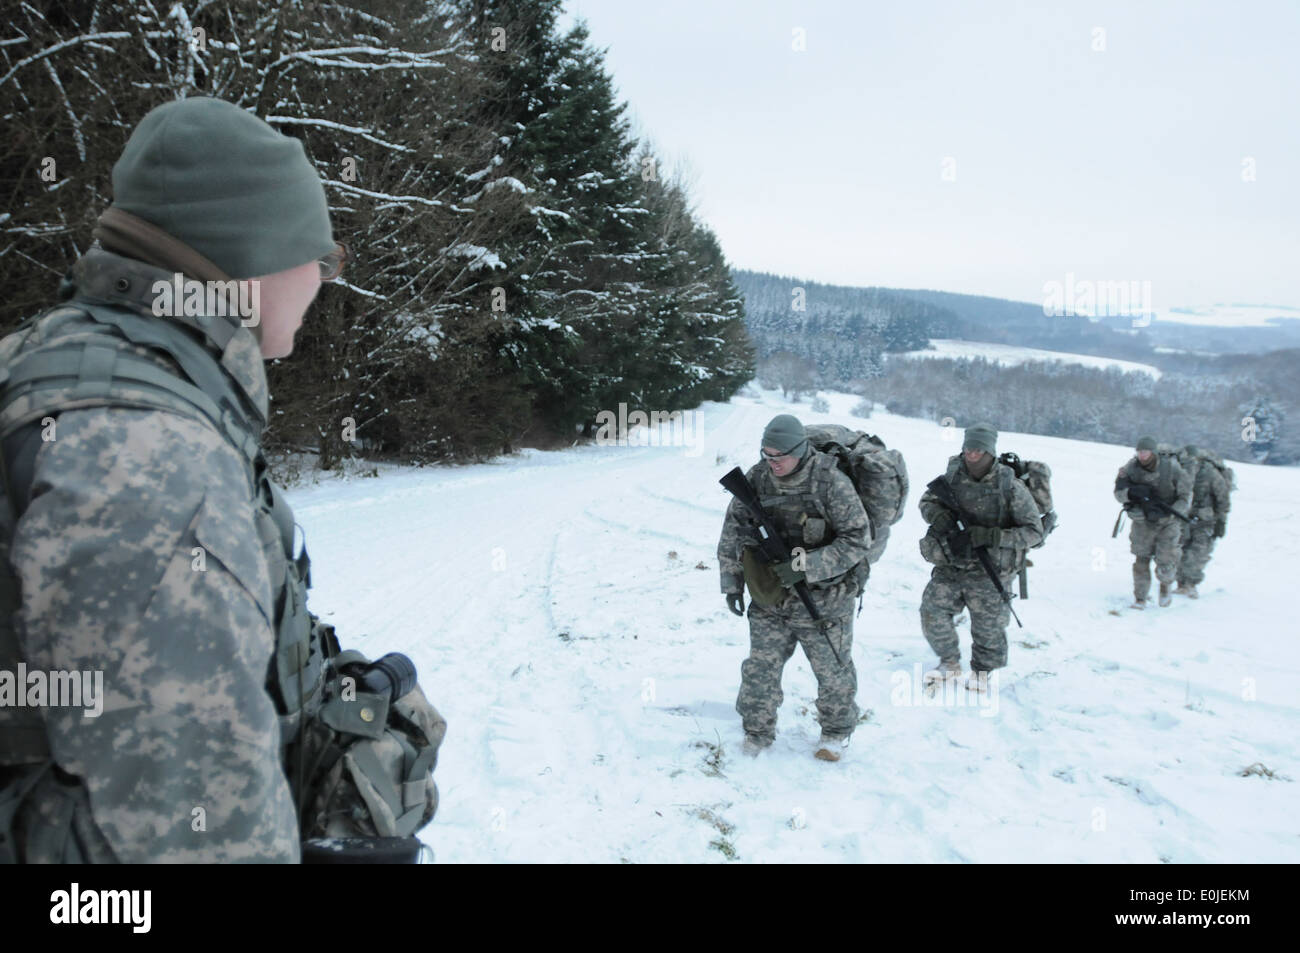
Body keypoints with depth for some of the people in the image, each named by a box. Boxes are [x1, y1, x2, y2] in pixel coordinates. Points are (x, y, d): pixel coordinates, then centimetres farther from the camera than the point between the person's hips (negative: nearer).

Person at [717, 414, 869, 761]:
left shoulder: (831, 483, -18)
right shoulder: (756, 479, -6)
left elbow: (857, 539, -17)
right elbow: (733, 532, 5)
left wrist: (806, 566, -25)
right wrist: (732, 584, 2)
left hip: (824, 599, -3)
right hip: (770, 599, 3)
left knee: (832, 668, 11)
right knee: (760, 667, 6)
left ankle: (837, 731, 33)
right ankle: (757, 731, 26)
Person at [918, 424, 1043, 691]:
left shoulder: (1011, 487, -14)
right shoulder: (953, 476, -4)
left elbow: (1034, 531, -12)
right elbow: (927, 501, 12)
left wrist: (989, 537, -24)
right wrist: (940, 518, -12)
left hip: (990, 572, -3)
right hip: (951, 564, 3)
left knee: (988, 626, 9)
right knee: (932, 610, 0)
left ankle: (982, 671, 36)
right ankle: (950, 663, 25)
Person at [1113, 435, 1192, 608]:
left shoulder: (1171, 468, -16)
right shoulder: (1131, 468, -10)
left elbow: (1186, 496, -7)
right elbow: (1118, 493, -6)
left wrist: (1169, 512, -21)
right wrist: (1131, 492, -28)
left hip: (1167, 522, -2)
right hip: (1143, 521, 2)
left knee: (1165, 562, -6)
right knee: (1141, 560, -1)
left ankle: (1165, 585, 26)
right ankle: (1140, 598, 13)